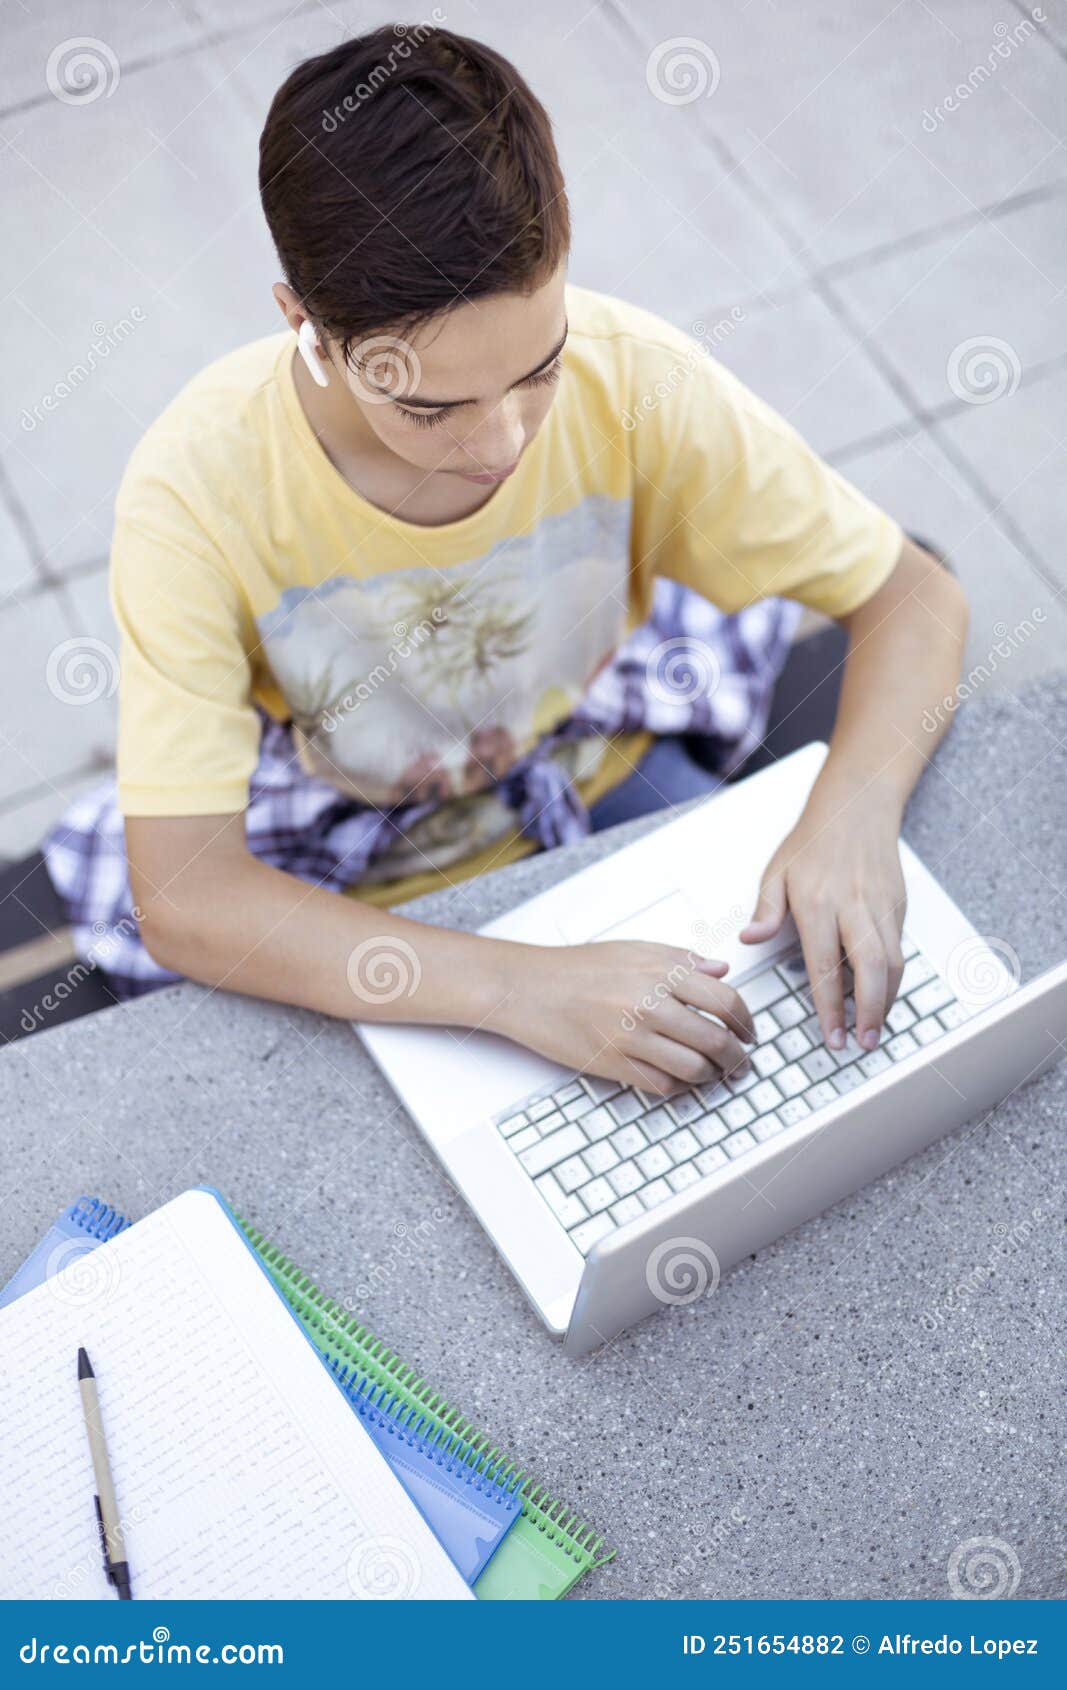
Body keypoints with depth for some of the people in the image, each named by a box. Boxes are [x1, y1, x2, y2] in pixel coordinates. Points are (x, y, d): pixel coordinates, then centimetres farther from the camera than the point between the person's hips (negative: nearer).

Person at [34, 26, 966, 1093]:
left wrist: (854, 812, -36)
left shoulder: (632, 379, -25)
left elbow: (913, 595, -16)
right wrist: (522, 986, -47)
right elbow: (181, 902, -35)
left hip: (596, 768, 2)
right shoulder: (202, 488, -31)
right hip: (347, 894, -2)